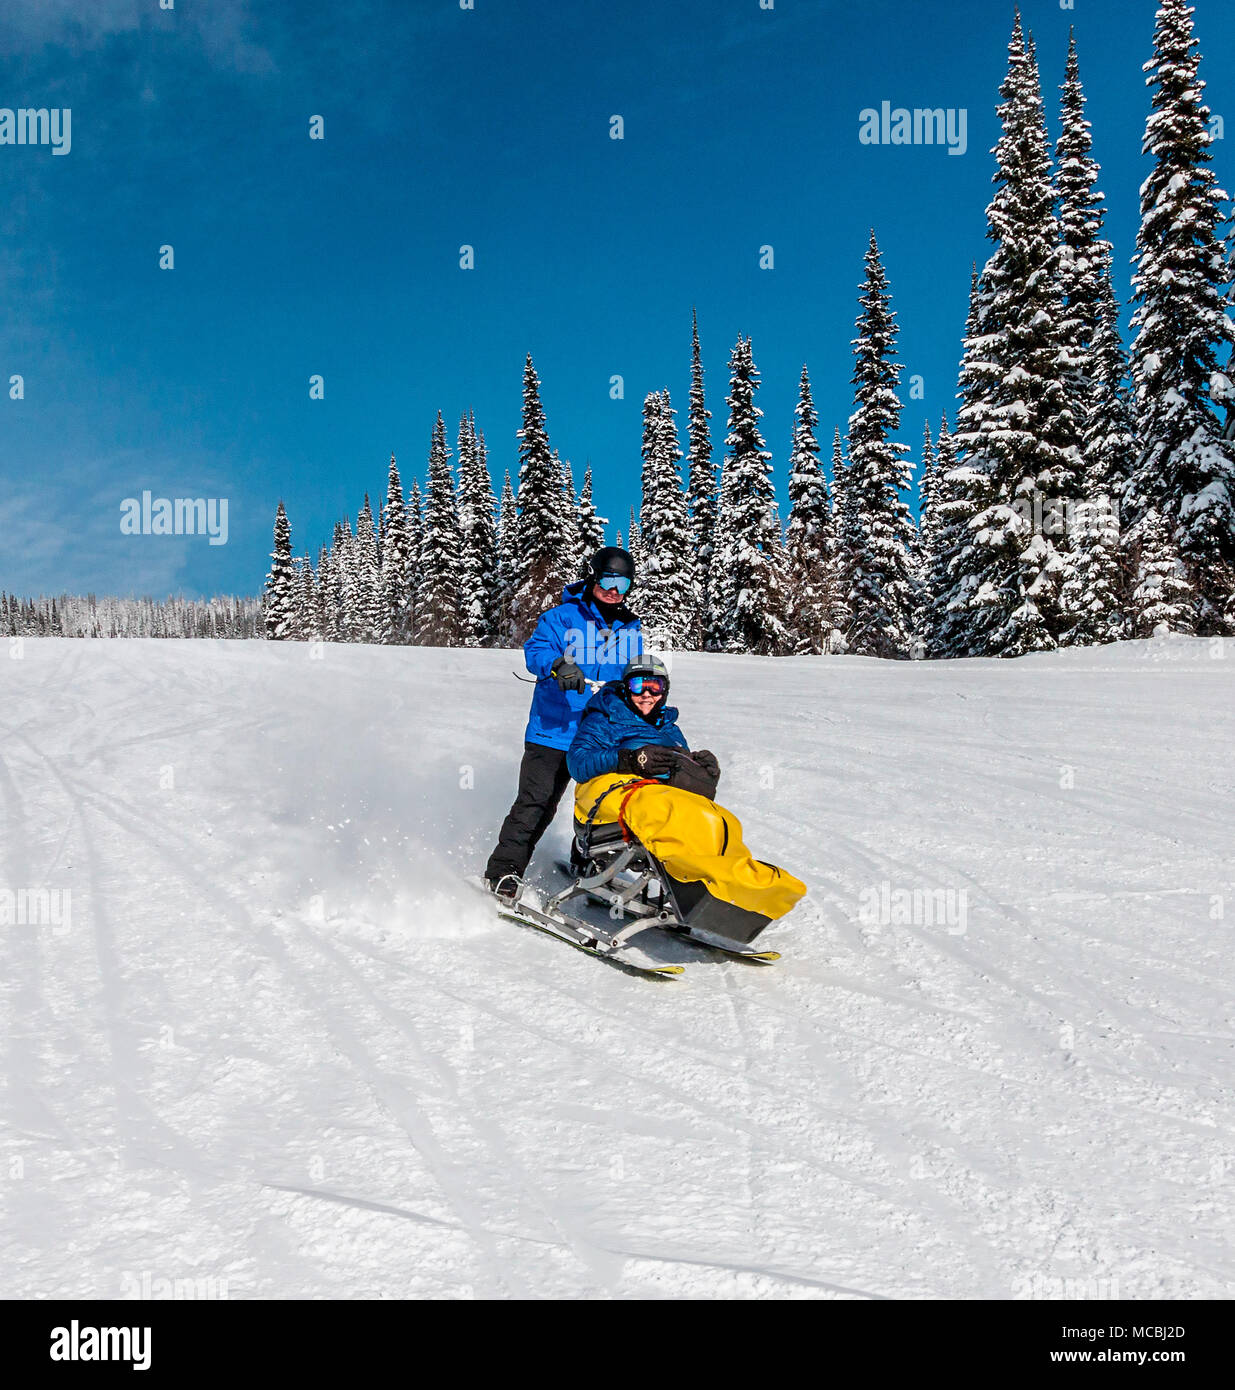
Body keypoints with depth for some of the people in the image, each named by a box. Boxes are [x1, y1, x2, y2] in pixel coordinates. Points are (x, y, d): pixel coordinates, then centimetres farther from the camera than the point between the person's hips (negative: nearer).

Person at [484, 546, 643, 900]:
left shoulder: (632, 629, 15)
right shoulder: (562, 618, -2)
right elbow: (536, 649, -15)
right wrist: (558, 665, -35)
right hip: (555, 730, -5)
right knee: (535, 804, -8)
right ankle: (503, 870, 2)